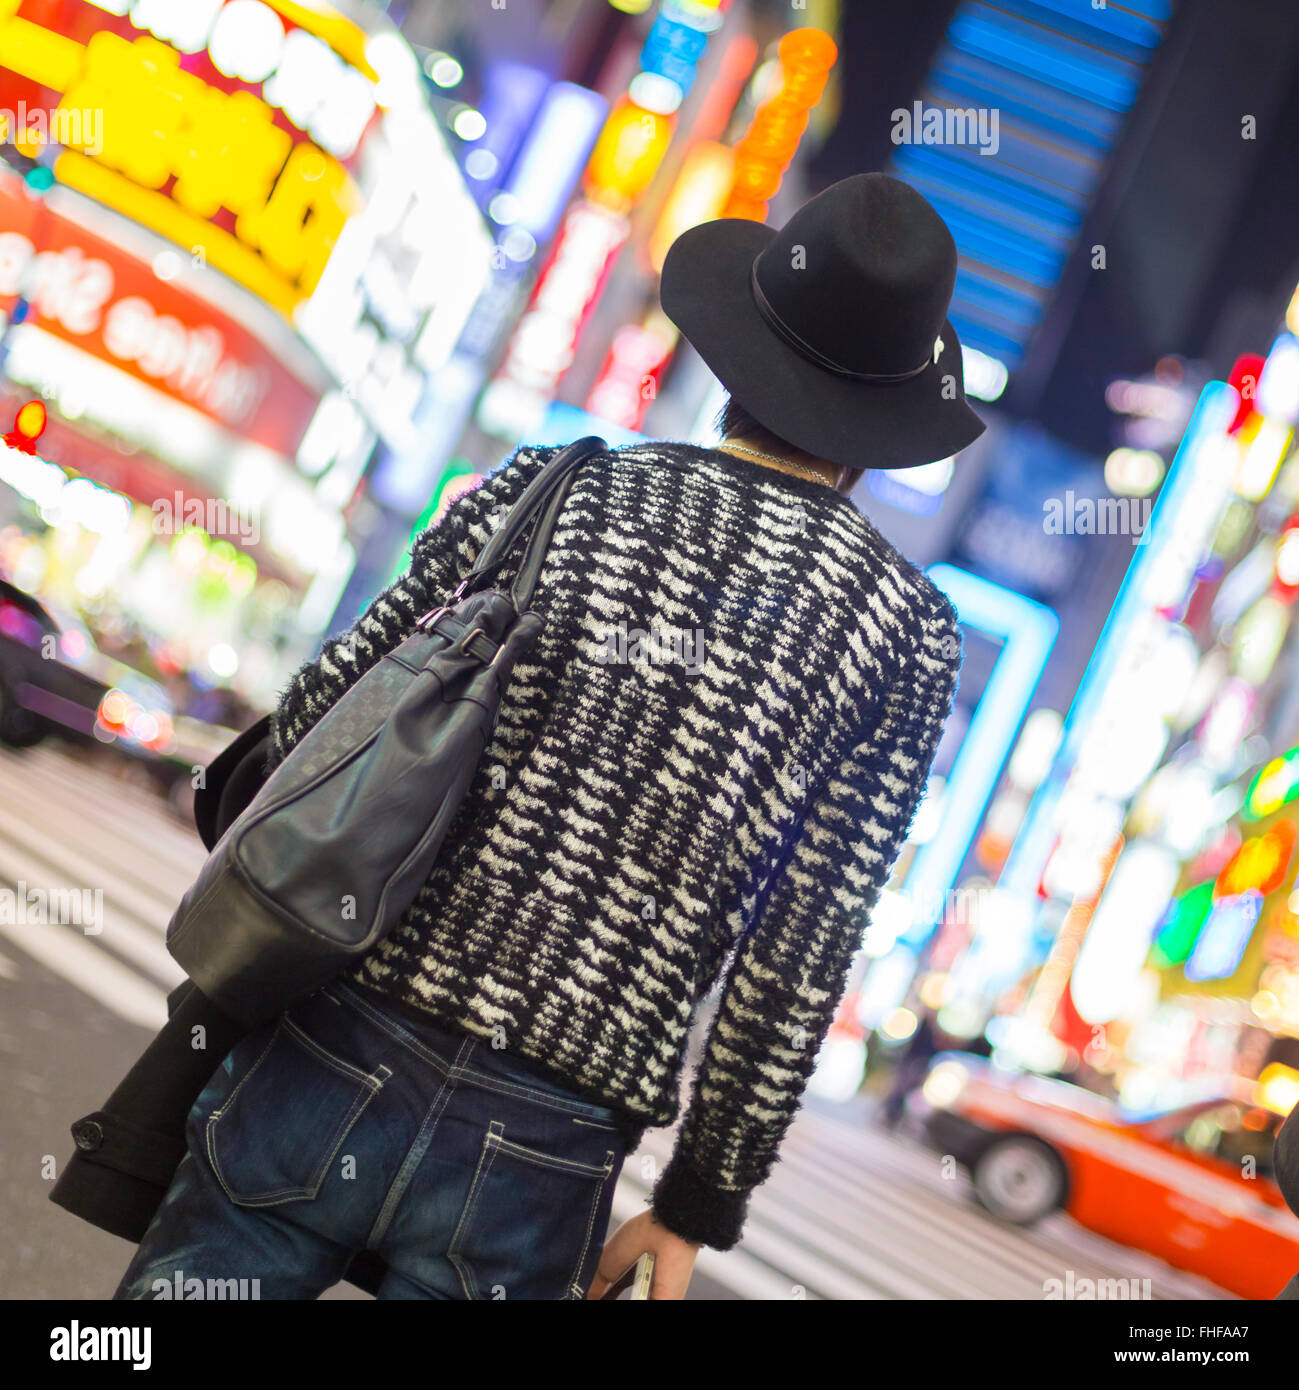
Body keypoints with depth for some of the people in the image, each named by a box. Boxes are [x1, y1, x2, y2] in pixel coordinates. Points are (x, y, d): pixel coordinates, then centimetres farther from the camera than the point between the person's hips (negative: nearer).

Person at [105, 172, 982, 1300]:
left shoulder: (551, 489, -2)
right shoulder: (909, 634, -3)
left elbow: (317, 720, 0)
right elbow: (804, 956, -5)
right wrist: (703, 1201, 5)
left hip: (326, 1068, 1)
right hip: (535, 1162, 0)